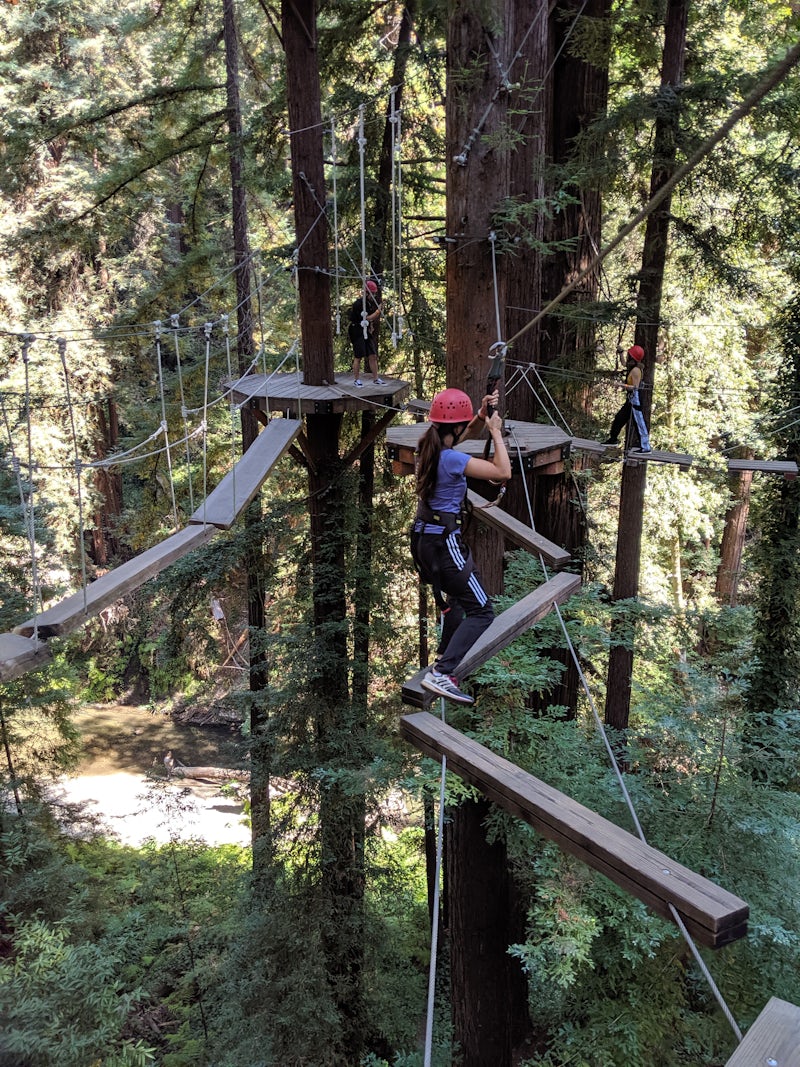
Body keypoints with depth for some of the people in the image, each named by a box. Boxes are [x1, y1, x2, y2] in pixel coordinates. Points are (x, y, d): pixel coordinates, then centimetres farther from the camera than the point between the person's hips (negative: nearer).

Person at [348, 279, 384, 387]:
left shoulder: (370, 302, 10)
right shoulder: (359, 303, -17)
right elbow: (366, 318, -21)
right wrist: (378, 311, -20)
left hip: (367, 332, 8)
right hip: (357, 332, -8)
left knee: (373, 356, 4)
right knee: (358, 357, -2)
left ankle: (376, 378, 9)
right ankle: (356, 379, 9)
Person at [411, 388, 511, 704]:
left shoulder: (427, 447, 5)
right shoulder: (452, 459, -21)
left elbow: (468, 433, 23)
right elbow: (503, 472, -18)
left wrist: (482, 415, 6)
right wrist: (496, 433, -8)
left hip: (424, 538, 9)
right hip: (444, 542, -9)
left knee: (456, 598, 32)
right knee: (481, 612, -4)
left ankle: (445, 656, 47)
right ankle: (440, 674, -16)